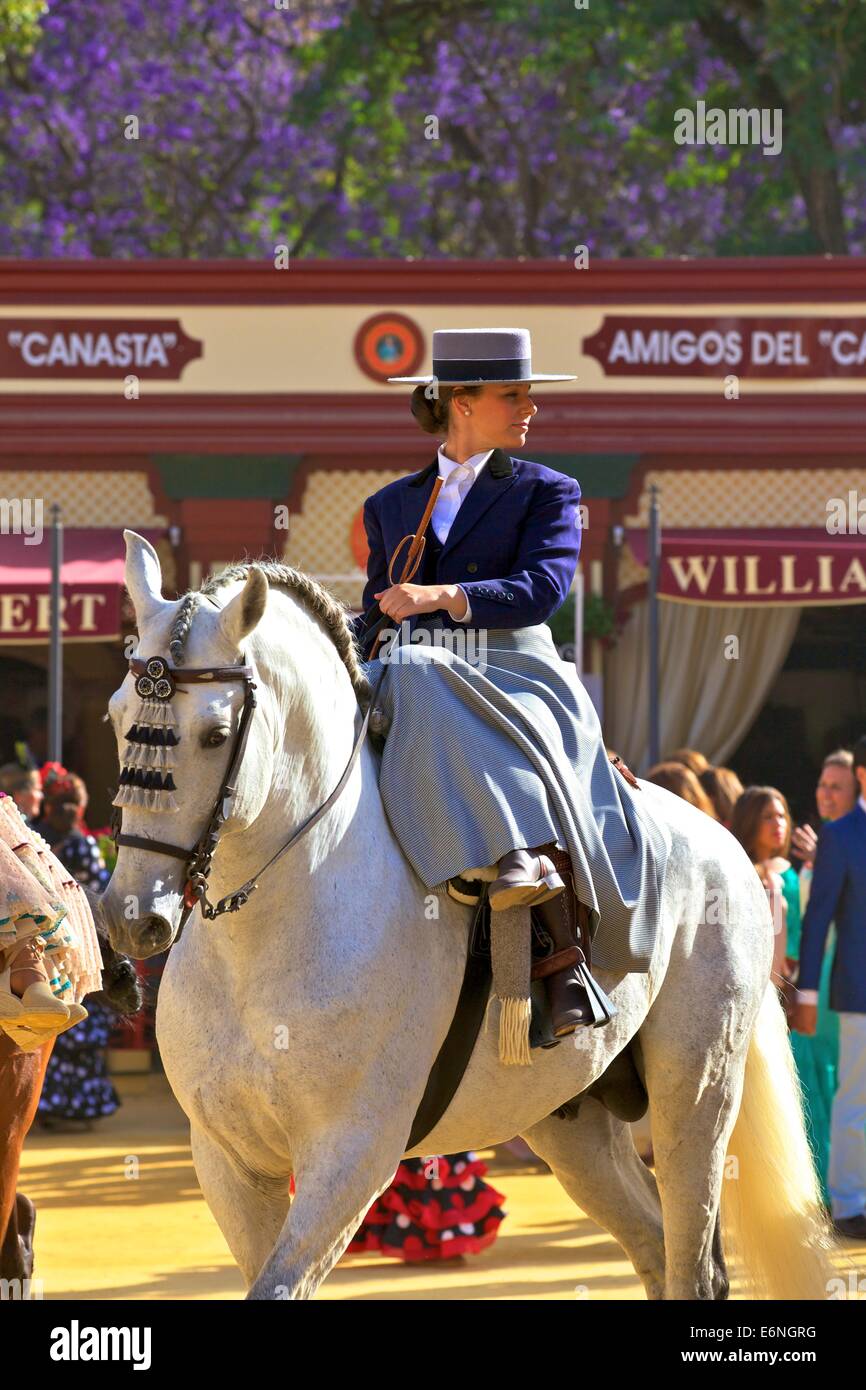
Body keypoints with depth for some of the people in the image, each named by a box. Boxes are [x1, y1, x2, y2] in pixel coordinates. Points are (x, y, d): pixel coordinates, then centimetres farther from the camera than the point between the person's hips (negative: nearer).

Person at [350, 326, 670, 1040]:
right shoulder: (391, 506, 24)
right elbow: (378, 611, 25)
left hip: (518, 675, -2)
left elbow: (541, 589, -5)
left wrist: (443, 595, -19)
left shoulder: (547, 492, 12)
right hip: (421, 680, 3)